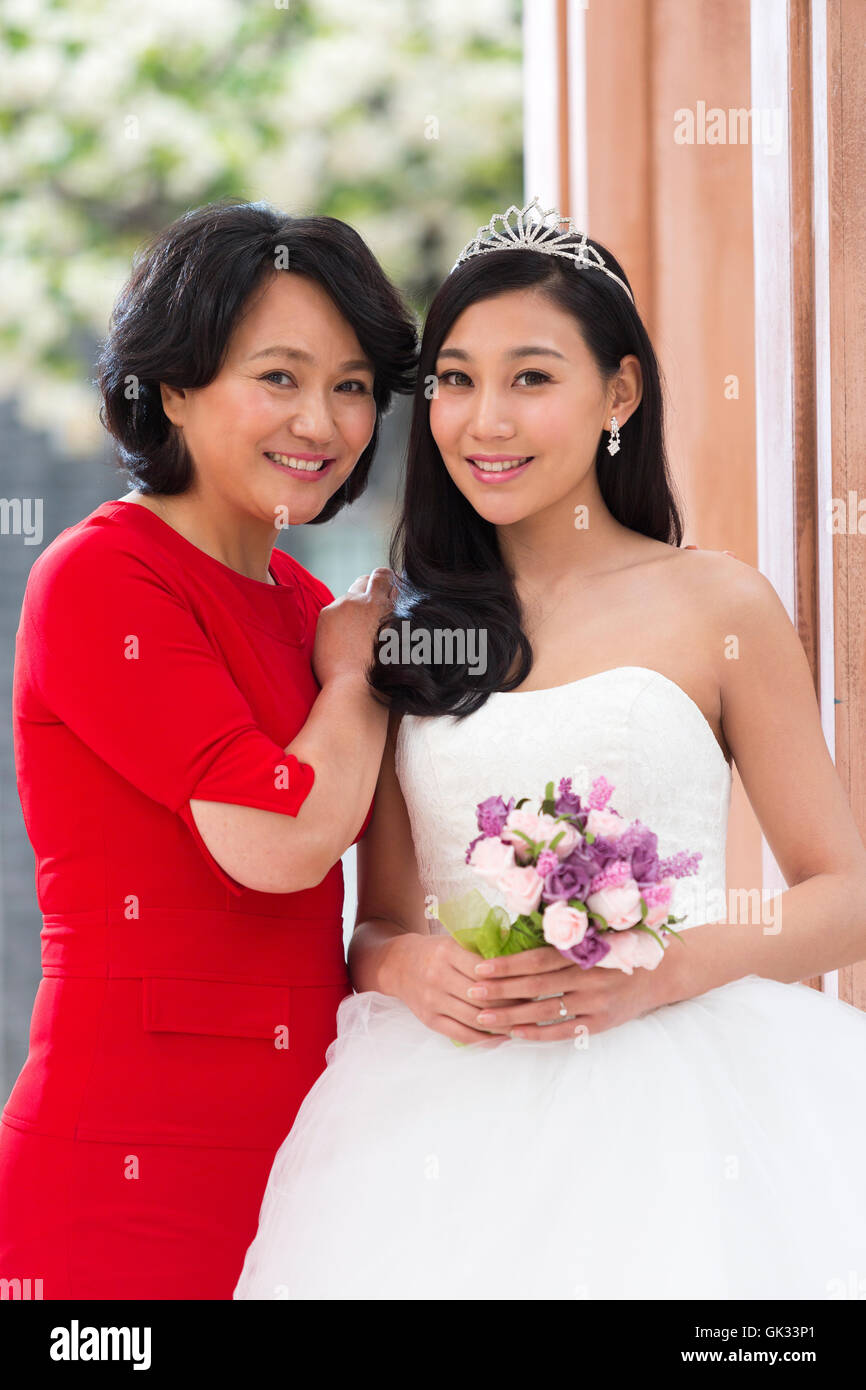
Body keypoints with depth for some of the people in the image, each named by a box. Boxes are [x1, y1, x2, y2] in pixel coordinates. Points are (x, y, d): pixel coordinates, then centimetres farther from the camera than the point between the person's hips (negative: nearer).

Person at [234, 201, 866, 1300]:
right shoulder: (403, 637, 12)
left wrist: (668, 968, -14)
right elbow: (380, 922, 14)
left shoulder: (718, 608, 3)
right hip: (449, 1117, 2)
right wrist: (410, 970, -9)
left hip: (679, 1092, -2)